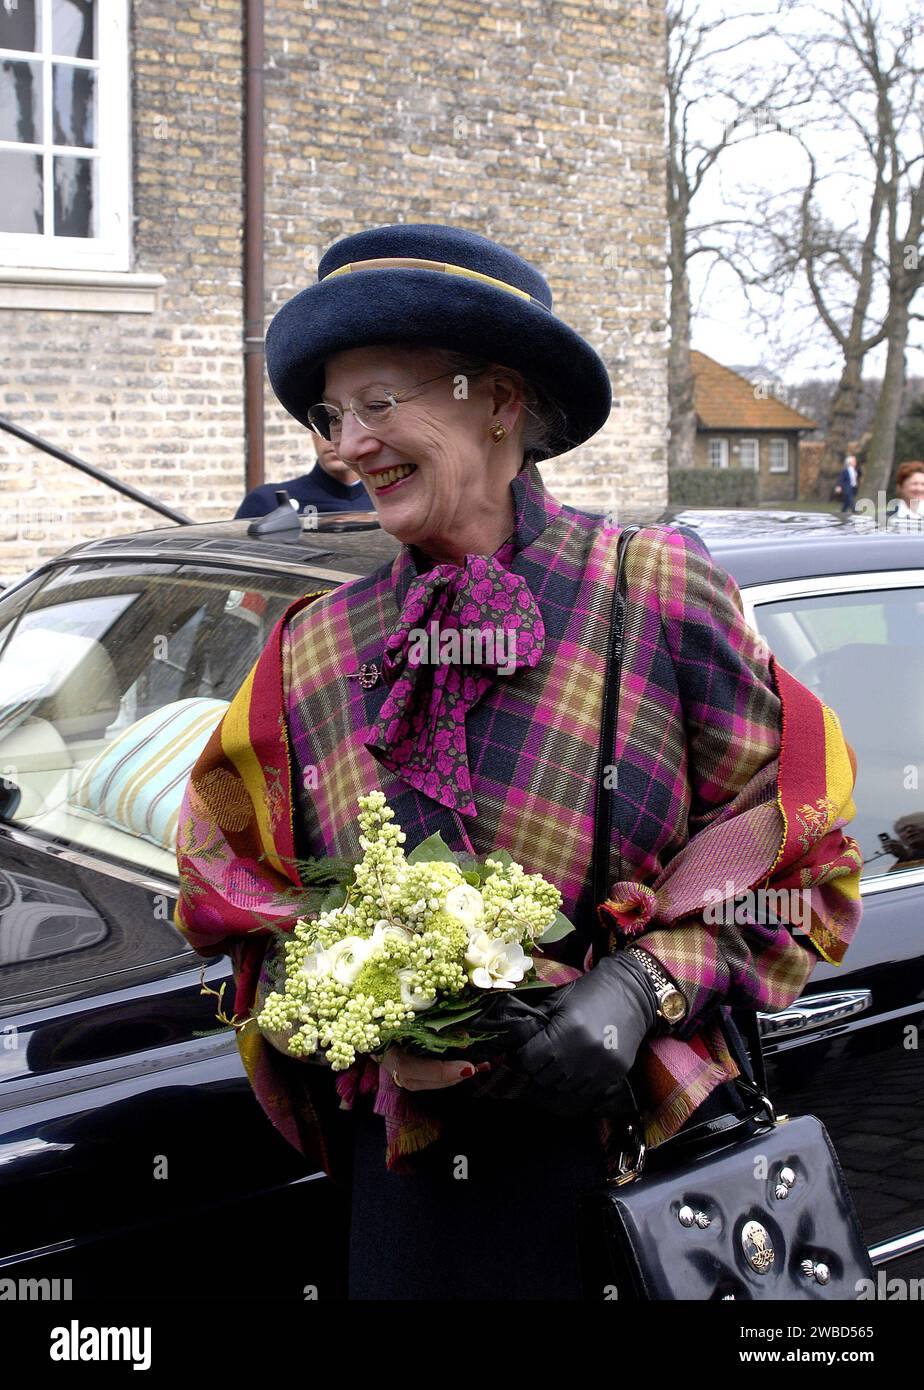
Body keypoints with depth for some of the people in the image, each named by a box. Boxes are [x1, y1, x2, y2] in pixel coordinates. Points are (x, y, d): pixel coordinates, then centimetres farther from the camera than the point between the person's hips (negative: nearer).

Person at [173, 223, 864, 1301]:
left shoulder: (658, 594, -7)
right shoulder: (315, 653, 2)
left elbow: (797, 860, -4)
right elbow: (246, 907, 7)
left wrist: (643, 986, -19)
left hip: (651, 1165, -2)